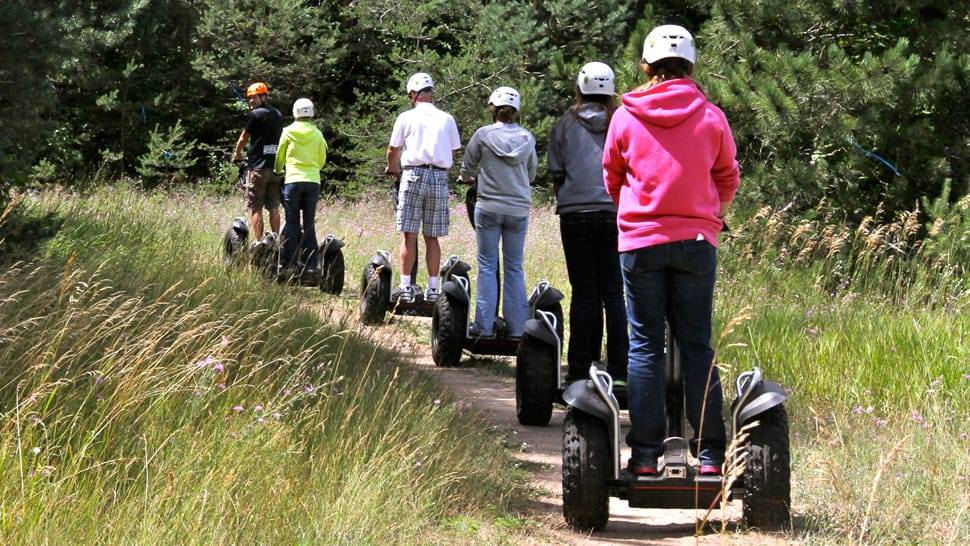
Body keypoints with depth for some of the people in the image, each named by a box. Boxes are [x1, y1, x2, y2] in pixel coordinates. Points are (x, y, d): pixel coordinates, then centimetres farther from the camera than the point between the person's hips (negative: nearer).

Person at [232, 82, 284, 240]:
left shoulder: (256, 114, -8)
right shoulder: (278, 115, 11)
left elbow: (244, 137, 1)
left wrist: (237, 154, 20)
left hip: (258, 168, -6)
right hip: (276, 168, 6)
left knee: (255, 209, -3)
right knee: (274, 208, 9)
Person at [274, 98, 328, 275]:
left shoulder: (288, 132, -1)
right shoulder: (317, 134, 4)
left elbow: (280, 157, 9)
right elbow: (322, 161, 13)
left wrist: (278, 172, 29)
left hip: (293, 180, -2)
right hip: (313, 181, 2)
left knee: (292, 223, 3)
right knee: (309, 224, 6)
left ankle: (289, 262, 1)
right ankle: (310, 264, 3)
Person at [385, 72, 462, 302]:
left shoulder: (406, 118, 2)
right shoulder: (447, 119, 10)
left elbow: (393, 150, 8)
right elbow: (454, 153, 12)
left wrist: (392, 168, 29)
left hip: (414, 174, -3)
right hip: (440, 177, 3)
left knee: (409, 235, -1)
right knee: (432, 237, 7)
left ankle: (406, 287, -4)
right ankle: (433, 288, 7)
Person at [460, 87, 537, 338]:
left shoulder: (483, 135, -6)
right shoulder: (527, 138, 1)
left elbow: (467, 169, 5)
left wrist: (468, 177, 28)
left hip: (489, 208, -2)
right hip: (519, 209, 2)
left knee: (487, 266, 5)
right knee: (514, 268, 9)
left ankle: (484, 325, 3)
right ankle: (516, 327, 9)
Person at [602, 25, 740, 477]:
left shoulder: (625, 117, 0)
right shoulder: (711, 117, 0)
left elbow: (611, 180, 13)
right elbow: (728, 180, 12)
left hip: (640, 241, -1)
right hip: (697, 241, 1)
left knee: (644, 345, 4)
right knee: (697, 346, 5)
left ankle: (645, 454, 1)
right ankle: (709, 454, 4)